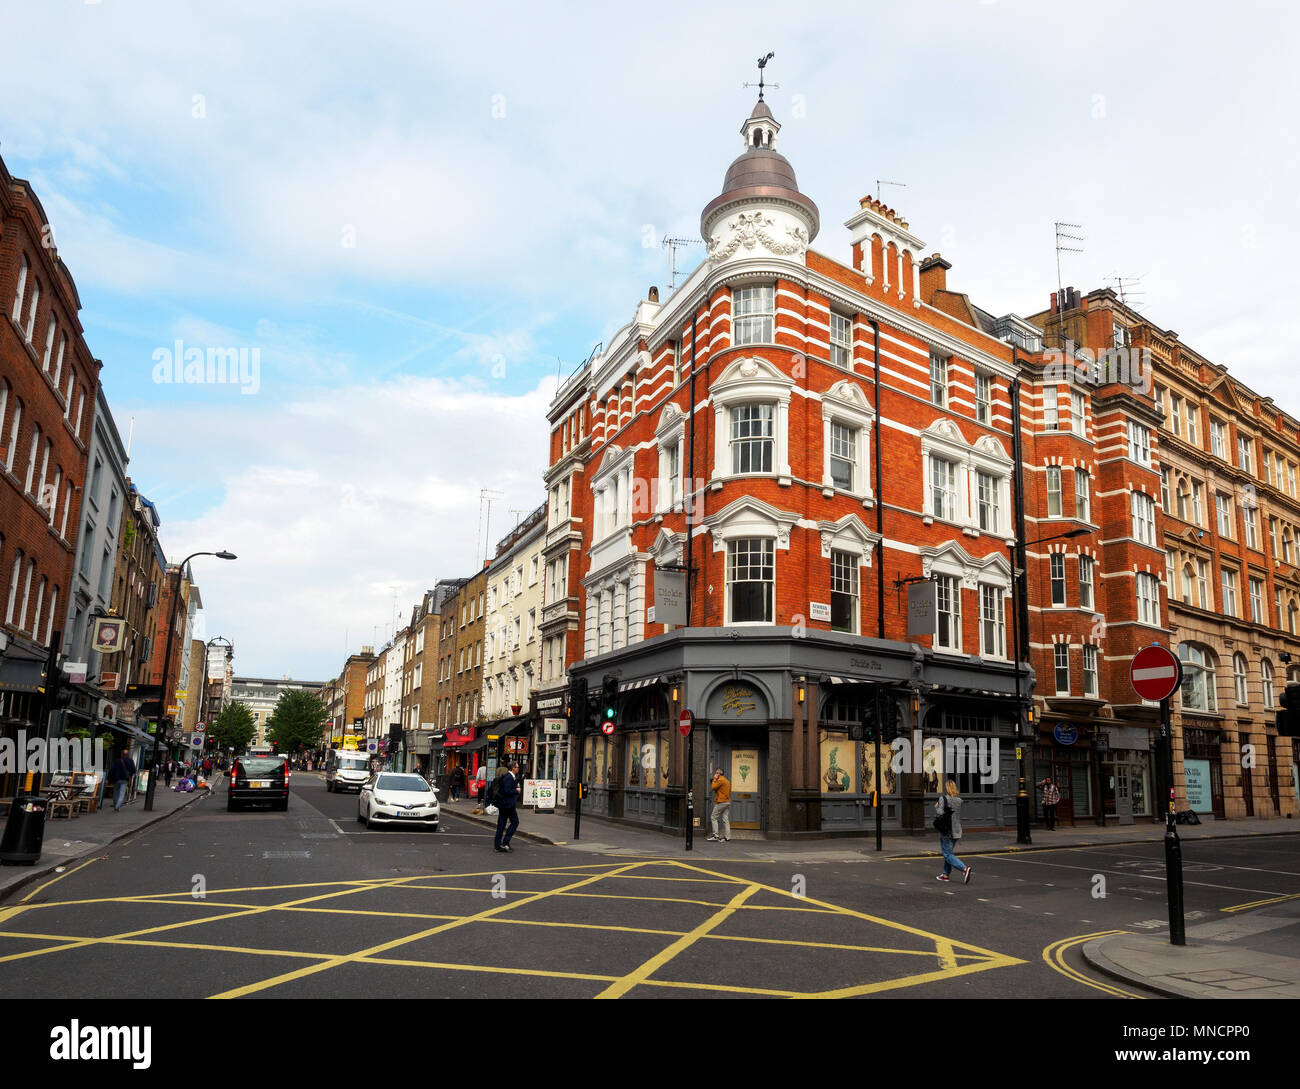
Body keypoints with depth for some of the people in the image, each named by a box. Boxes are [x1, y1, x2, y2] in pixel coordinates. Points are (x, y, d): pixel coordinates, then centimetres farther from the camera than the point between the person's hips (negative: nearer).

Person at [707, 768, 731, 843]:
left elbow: (713, 787, -13)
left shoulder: (720, 780, -11)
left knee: (714, 817, -1)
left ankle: (715, 835, -6)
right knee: (725, 820, 5)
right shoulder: (727, 781, 18)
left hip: (721, 802, -8)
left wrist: (714, 779, -2)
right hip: (727, 802, 8)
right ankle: (727, 837, 1)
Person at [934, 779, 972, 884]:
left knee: (948, 855, -4)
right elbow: (959, 815, 11)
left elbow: (940, 812, -21)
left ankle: (965, 868, -22)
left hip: (946, 831, -7)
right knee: (948, 852, 20)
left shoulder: (943, 798, -11)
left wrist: (936, 807, -2)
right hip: (957, 831, 7)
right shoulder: (959, 800, 6)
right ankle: (946, 875, 25)